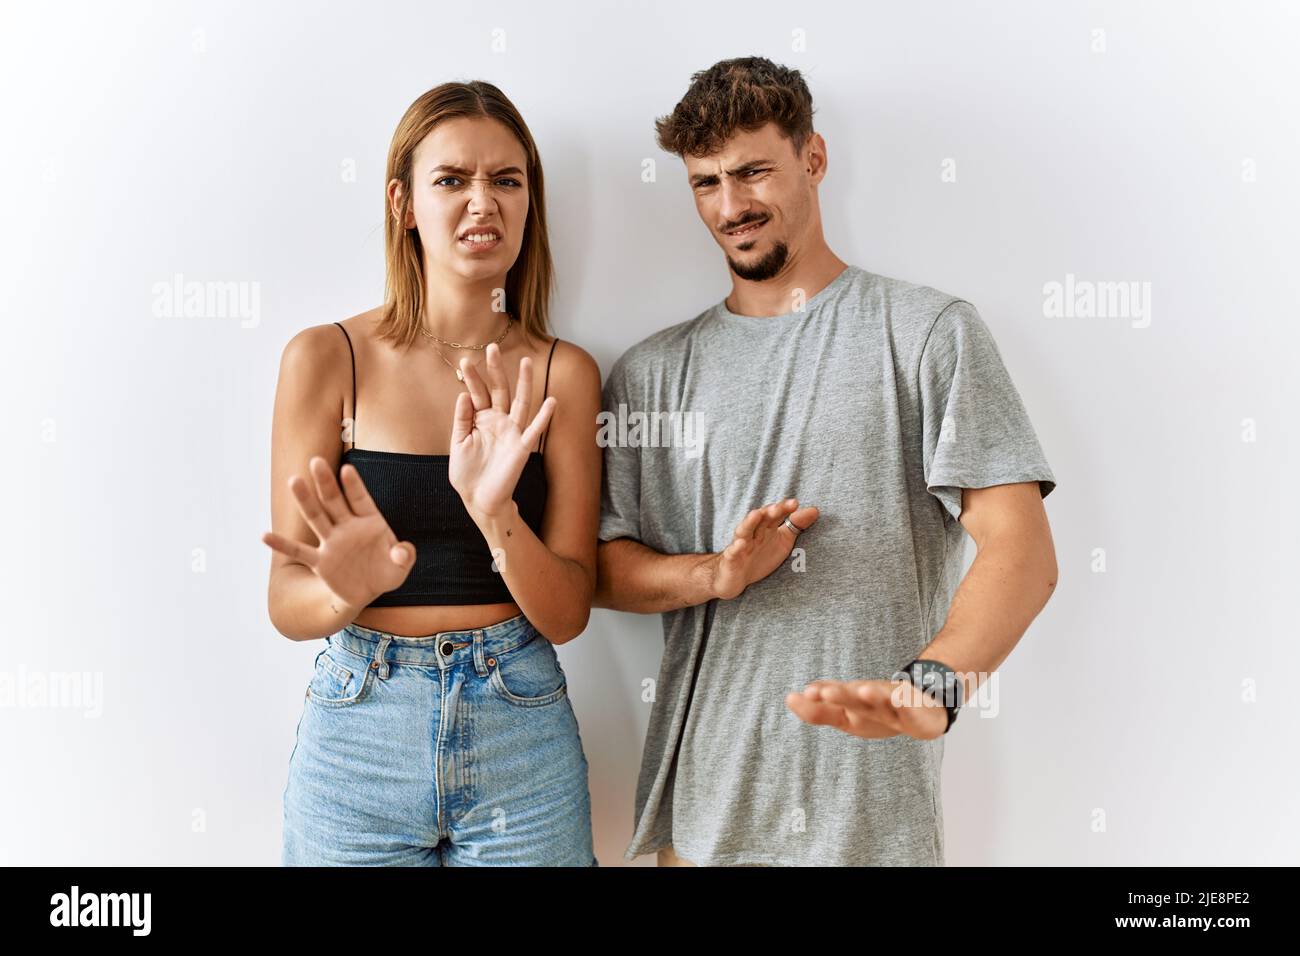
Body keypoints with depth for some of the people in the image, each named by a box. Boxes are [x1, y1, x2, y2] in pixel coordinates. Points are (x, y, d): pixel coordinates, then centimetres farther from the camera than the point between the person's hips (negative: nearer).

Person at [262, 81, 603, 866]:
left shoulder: (562, 373, -3)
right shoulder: (326, 358, -5)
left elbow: (567, 614, -6)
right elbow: (288, 603, -5)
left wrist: (497, 516, -24)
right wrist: (349, 591, -25)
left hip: (521, 738, 1)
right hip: (358, 728, 0)